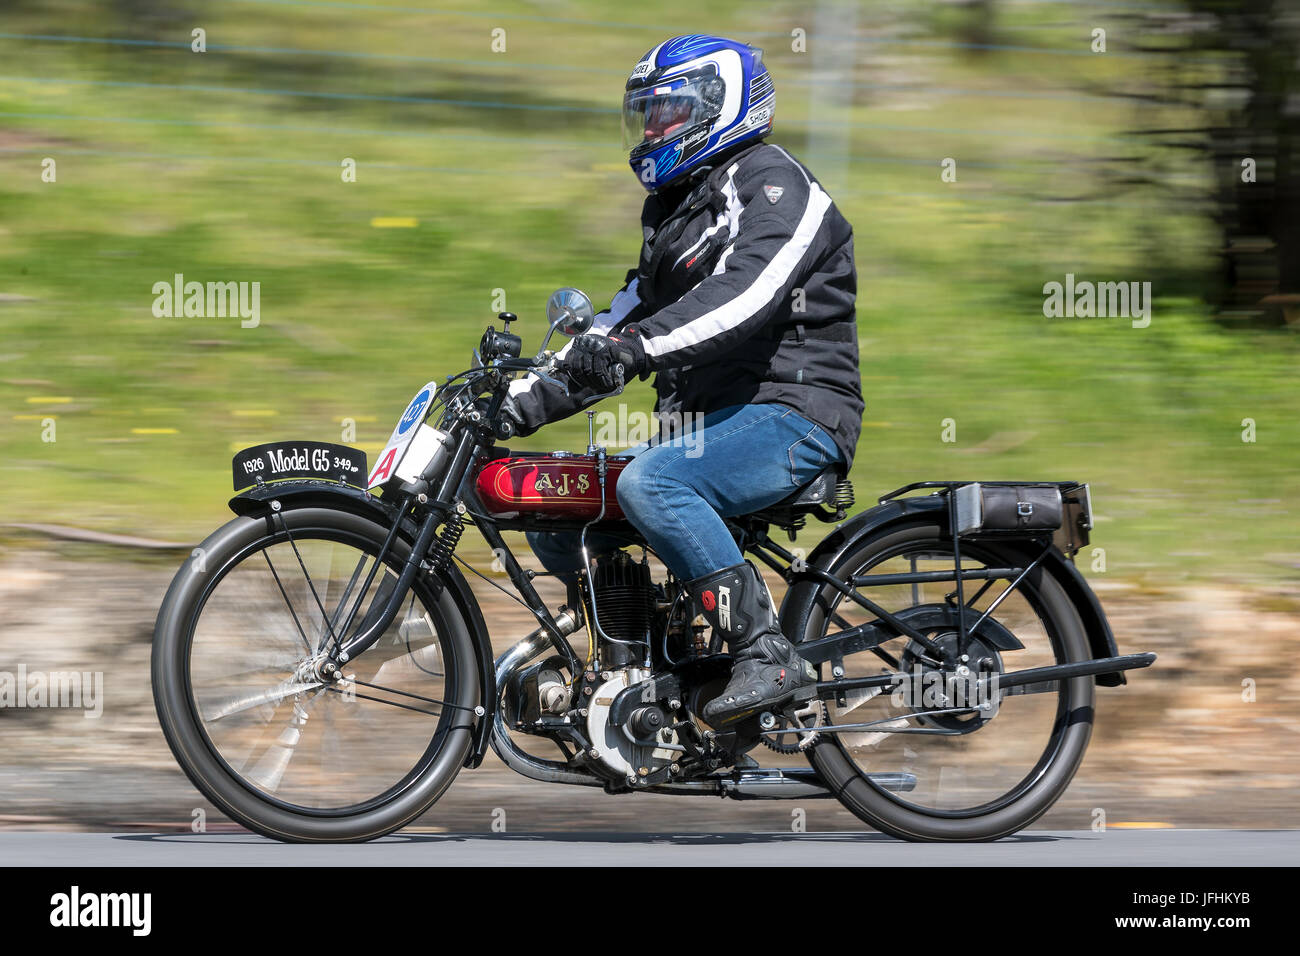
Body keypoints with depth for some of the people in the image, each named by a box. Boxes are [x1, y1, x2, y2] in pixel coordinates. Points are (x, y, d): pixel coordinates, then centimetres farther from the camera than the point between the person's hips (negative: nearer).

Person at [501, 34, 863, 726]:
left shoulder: (773, 182, -7)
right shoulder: (672, 208, 24)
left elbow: (747, 292, -26)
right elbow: (629, 313, 24)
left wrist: (638, 344, -39)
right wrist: (528, 398, 11)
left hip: (790, 414, -10)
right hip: (704, 421, 10)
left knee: (649, 485, -34)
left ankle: (766, 654, -32)